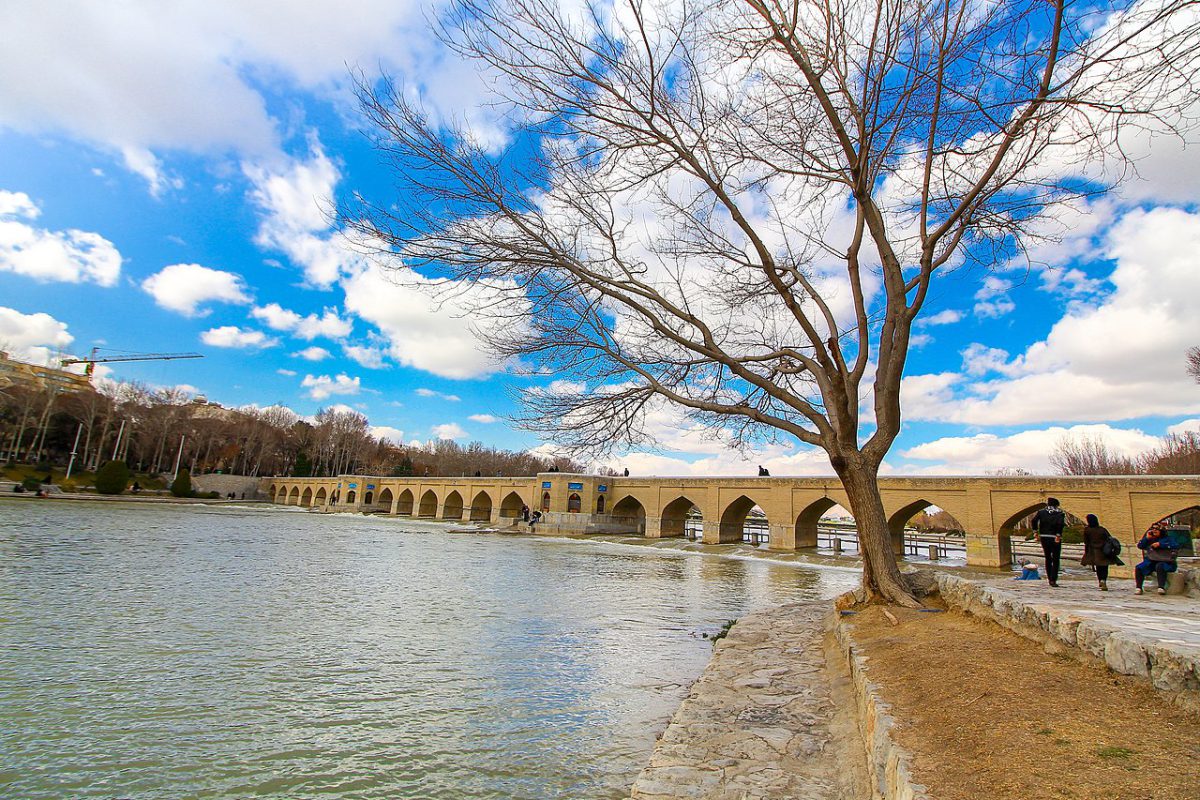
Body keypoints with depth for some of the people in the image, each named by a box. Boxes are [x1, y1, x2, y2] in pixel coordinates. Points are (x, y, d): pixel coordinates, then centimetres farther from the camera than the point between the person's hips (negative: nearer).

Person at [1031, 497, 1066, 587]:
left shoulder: (1041, 512, 5)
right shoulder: (1060, 513, -1)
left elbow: (1034, 520, -9)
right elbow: (1060, 524, -20)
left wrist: (1036, 532, -3)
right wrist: (1058, 535, -16)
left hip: (1044, 537, 3)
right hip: (1055, 538, -3)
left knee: (1048, 559, 15)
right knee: (1055, 560, 4)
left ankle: (1050, 579, 19)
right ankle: (1053, 580, -4)